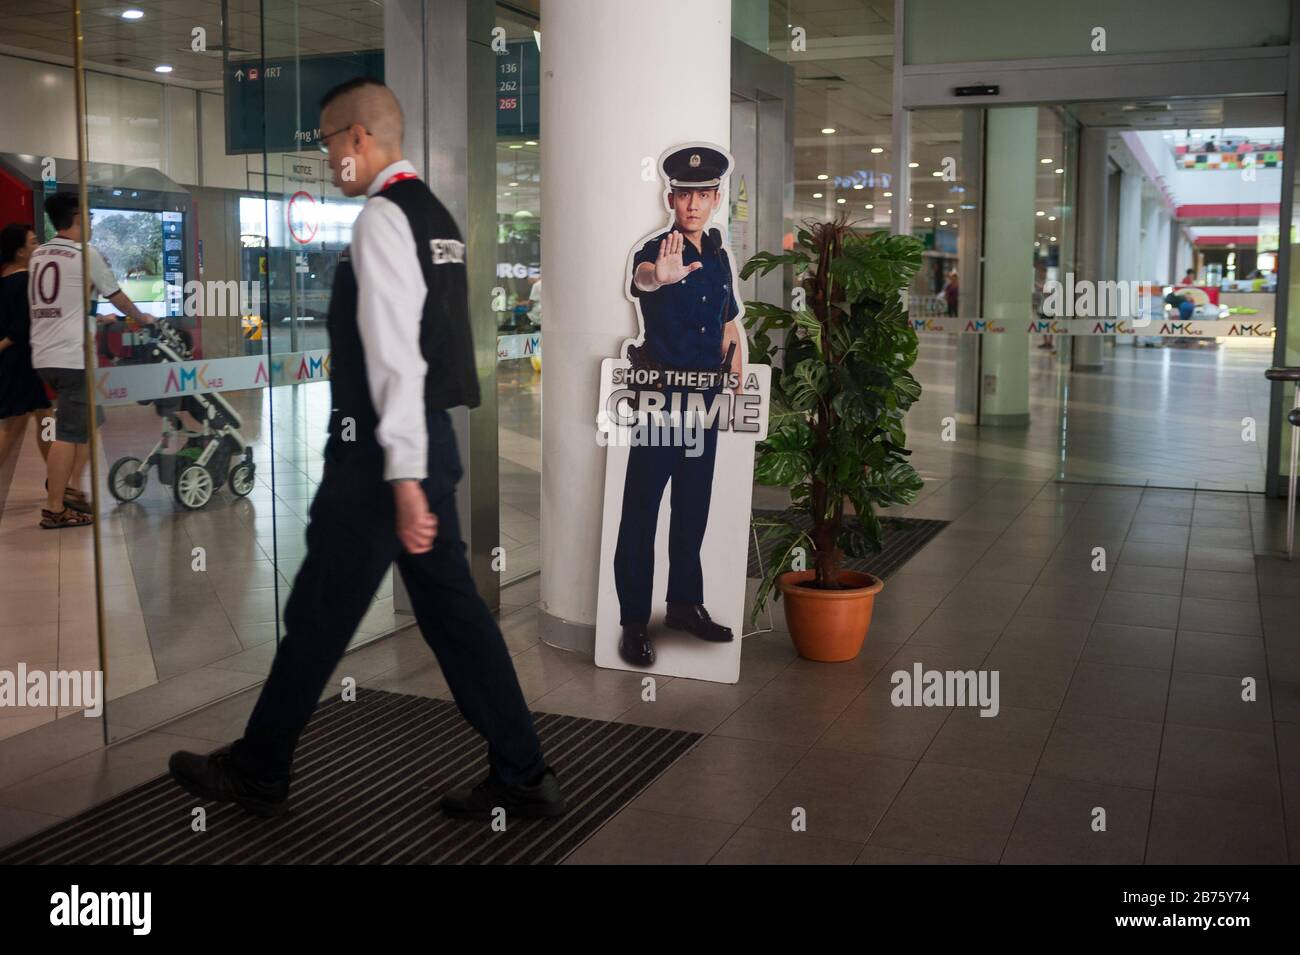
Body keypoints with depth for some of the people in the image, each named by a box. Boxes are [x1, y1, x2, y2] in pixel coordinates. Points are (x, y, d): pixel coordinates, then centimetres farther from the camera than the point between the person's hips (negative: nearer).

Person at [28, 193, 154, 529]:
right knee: (69, 433, -5)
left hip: (45, 355, 8)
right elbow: (117, 297, 5)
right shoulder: (85, 255, -7)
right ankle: (54, 509, -4)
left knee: (89, 420, 18)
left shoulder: (39, 255, 14)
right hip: (72, 357, -8)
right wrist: (140, 318, 24)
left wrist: (97, 319, 39)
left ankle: (72, 488, 15)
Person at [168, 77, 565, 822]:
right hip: (432, 438, 9)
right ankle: (524, 779, 15)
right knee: (453, 609, 10)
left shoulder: (382, 217, -14)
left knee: (319, 613, 5)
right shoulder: (435, 215, 15)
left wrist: (402, 476, -25)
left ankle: (258, 774, 23)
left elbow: (395, 356, -22)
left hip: (384, 447, -9)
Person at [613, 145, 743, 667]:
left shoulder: (719, 256, 10)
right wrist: (660, 276, -60)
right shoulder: (656, 250, -10)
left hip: (707, 397, 6)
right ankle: (634, 624, 3)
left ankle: (685, 605, 27)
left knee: (694, 507, 14)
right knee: (641, 510, -3)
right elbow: (641, 276, -36)